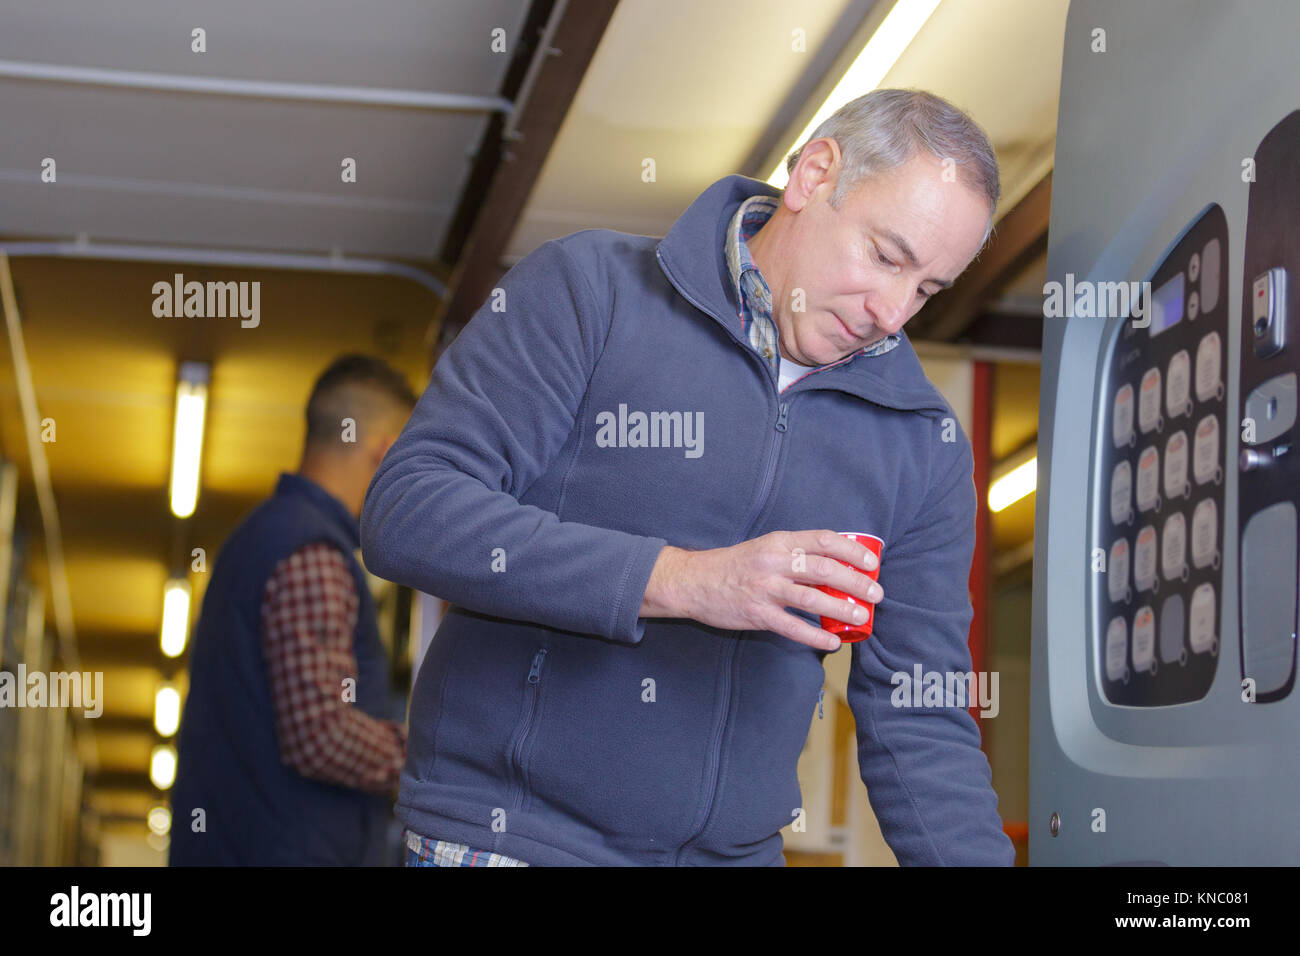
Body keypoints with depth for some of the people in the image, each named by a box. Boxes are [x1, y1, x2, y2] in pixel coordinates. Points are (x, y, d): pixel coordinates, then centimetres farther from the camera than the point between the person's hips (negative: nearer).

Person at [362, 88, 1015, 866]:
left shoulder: (925, 445, 5)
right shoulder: (589, 290, -6)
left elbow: (920, 724, 5)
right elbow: (406, 511, -16)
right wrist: (678, 579, -24)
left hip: (737, 849, 4)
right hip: (508, 832, -4)